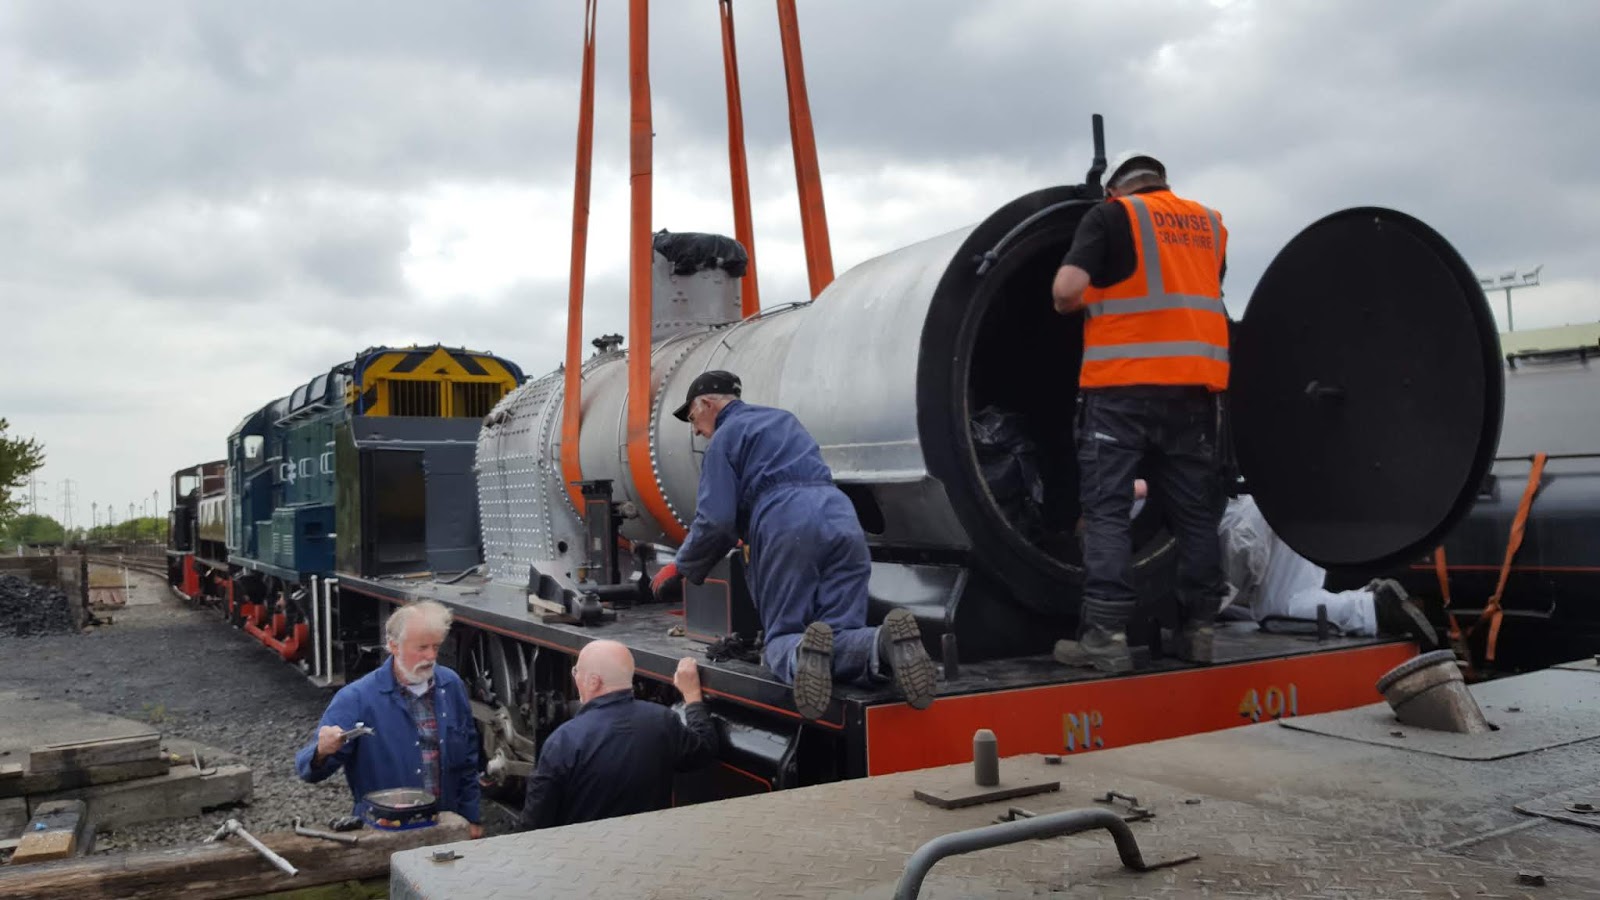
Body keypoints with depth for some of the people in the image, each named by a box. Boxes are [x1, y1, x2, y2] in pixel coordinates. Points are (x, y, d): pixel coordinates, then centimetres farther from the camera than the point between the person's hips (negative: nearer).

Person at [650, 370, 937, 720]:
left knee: (782, 639, 3)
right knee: (839, 636, 1)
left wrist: (681, 567, 18)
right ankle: (884, 643, -33)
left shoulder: (724, 437, 12)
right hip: (842, 520, 6)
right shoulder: (785, 419, 34)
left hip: (786, 529, -5)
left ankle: (803, 655, -33)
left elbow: (716, 520, 1)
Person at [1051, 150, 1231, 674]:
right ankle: (1198, 629, 14)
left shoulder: (1110, 217, 1)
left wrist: (1065, 308, 9)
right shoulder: (1210, 224, 18)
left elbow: (1067, 289, -11)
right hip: (1196, 384, 5)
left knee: (1107, 509, -2)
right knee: (1194, 511, 11)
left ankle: (1106, 635, -7)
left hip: (1123, 384, -5)